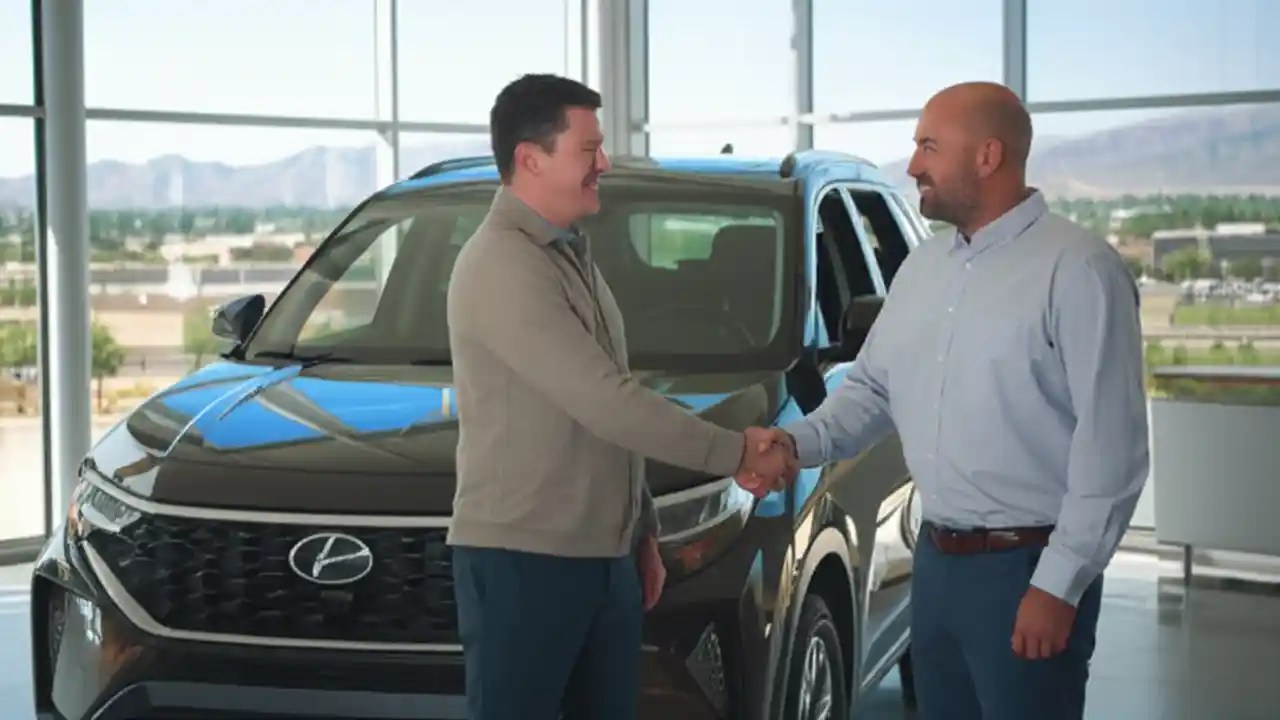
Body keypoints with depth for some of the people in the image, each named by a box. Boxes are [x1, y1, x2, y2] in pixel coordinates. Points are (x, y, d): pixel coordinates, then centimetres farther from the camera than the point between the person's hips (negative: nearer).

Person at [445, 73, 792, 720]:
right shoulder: (501, 265, -17)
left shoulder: (572, 254, 15)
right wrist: (736, 452, -16)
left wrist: (642, 529, 18)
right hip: (520, 558, -9)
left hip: (606, 556, 9)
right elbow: (605, 402, -21)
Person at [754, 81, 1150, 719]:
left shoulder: (1078, 270, -14)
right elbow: (871, 387, 16)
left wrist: (1060, 584, -18)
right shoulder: (922, 266, 11)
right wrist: (801, 440, -4)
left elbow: (1111, 444, -17)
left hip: (1026, 570, -7)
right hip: (935, 562, 7)